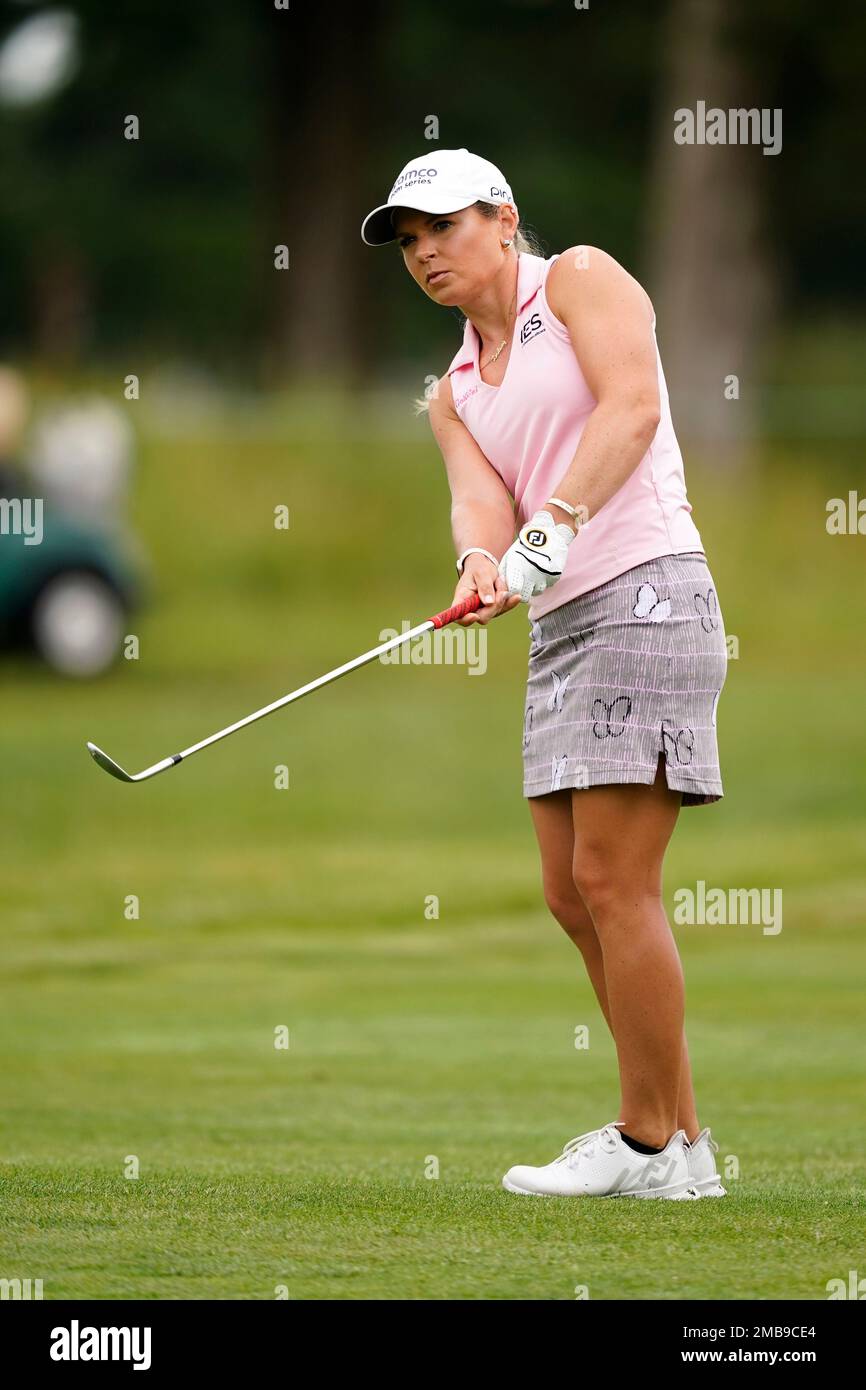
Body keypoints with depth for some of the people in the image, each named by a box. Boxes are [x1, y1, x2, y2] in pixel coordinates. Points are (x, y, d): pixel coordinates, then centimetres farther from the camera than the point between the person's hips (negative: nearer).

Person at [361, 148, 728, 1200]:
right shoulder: (455, 393, 21)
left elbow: (631, 405, -15)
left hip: (645, 593, -8)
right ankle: (679, 1137, 15)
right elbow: (480, 495, 2)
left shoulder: (581, 279, 1)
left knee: (612, 882, -11)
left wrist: (558, 522, -28)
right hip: (557, 630, 8)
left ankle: (650, 1146, -5)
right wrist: (484, 560, -22)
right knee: (573, 895, 7)